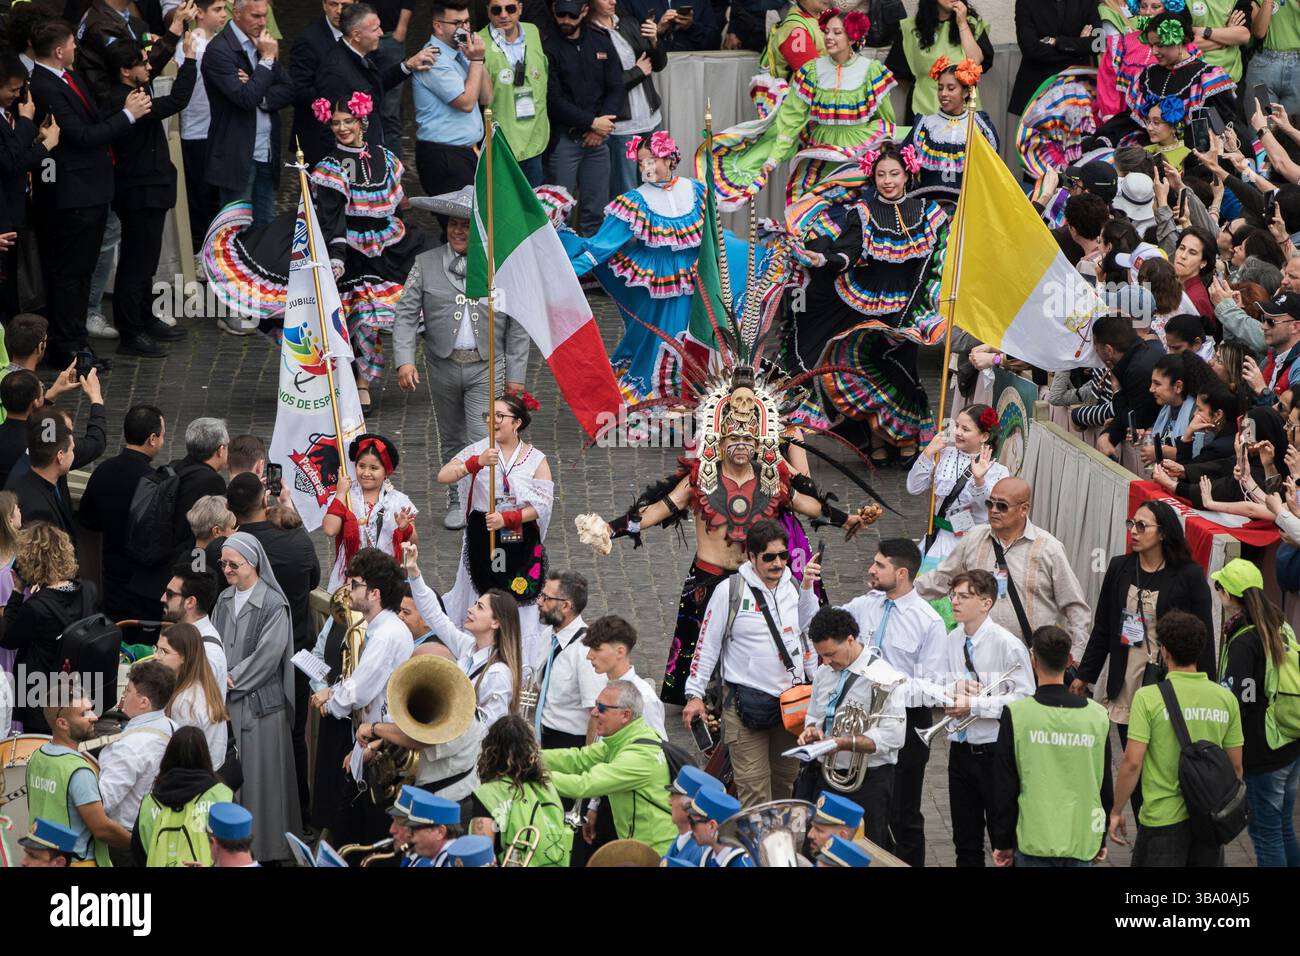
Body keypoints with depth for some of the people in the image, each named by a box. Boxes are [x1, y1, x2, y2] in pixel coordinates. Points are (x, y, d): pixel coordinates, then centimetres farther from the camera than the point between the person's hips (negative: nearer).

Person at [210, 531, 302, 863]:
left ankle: (265, 845, 7)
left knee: (259, 772, -1)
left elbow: (267, 654, -14)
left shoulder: (273, 604, -10)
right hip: (225, 700, 6)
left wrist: (231, 679, -10)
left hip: (260, 702, -6)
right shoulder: (224, 600, 10)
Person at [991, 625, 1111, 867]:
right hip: (1082, 844, 2)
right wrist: (1101, 840, 21)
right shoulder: (1097, 716, 1)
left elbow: (1004, 787, -3)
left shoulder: (1016, 714, -8)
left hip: (1034, 841, -2)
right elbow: (1105, 784, 10)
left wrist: (1002, 843, 6)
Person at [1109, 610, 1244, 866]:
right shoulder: (1226, 698, 2)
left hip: (1163, 818, -4)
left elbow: (1132, 762, -13)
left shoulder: (1148, 698, -11)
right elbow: (1236, 765, 7)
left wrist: (1116, 811, -2)